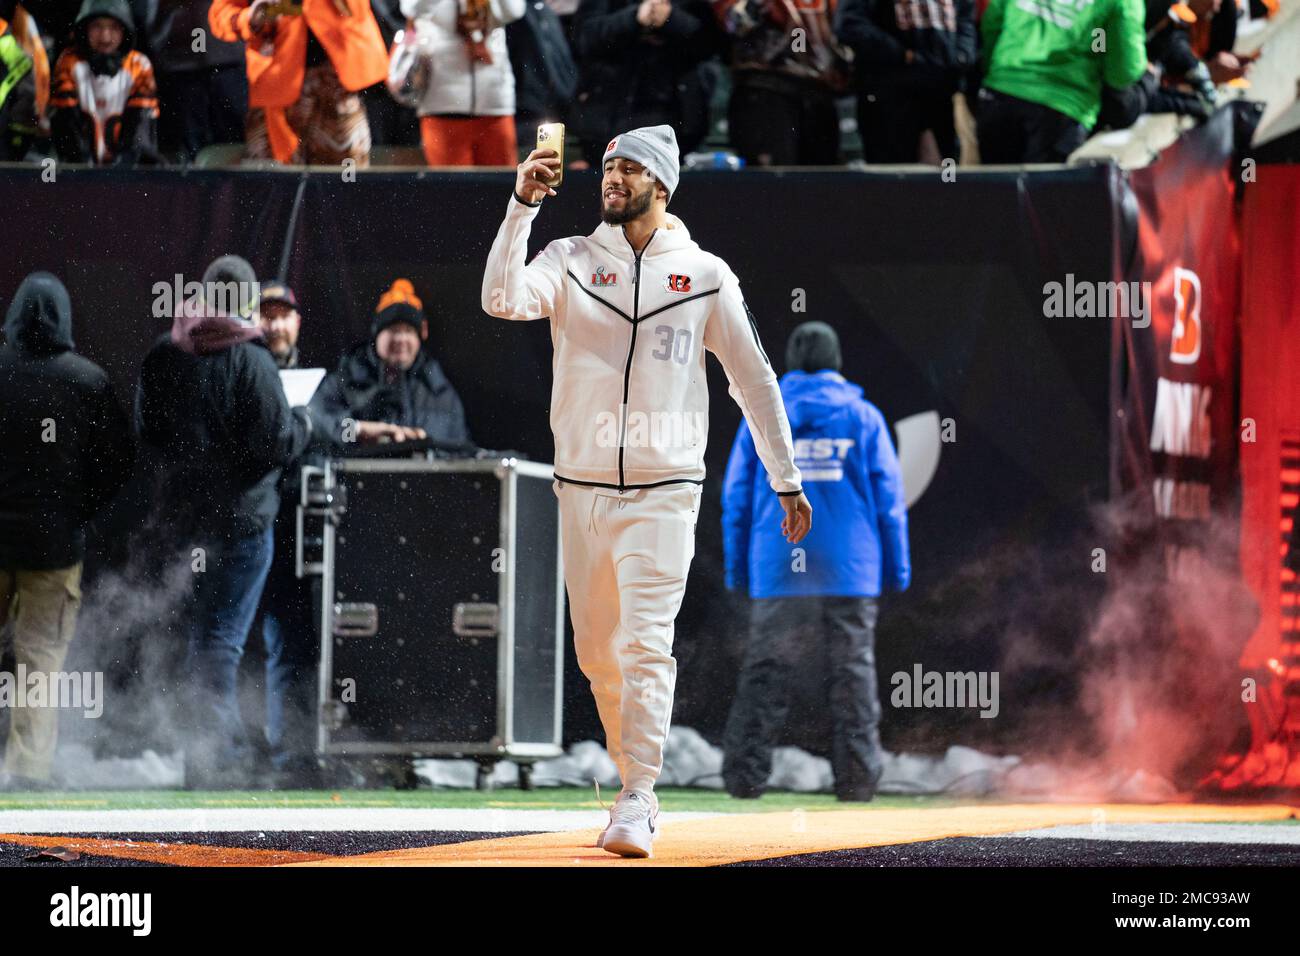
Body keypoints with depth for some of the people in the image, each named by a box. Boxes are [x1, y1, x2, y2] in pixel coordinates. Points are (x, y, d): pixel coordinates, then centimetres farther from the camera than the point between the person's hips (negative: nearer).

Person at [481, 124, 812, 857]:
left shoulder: (704, 275, 2)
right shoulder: (570, 261, 4)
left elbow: (754, 380, 7)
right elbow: (503, 300, -16)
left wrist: (787, 481, 6)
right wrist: (524, 204, -23)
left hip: (664, 492, -3)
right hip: (582, 487, 3)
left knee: (645, 644, -14)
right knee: (597, 652, 8)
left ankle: (637, 805, -18)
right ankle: (636, 775, 25)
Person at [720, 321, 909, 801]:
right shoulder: (863, 418, 4)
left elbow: (737, 496, 6)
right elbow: (888, 496, 4)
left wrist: (737, 567, 11)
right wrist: (897, 568, 9)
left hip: (777, 569, 0)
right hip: (850, 572, 0)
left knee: (764, 672, 2)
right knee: (853, 671, 6)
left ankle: (744, 771, -5)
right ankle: (857, 774, 4)